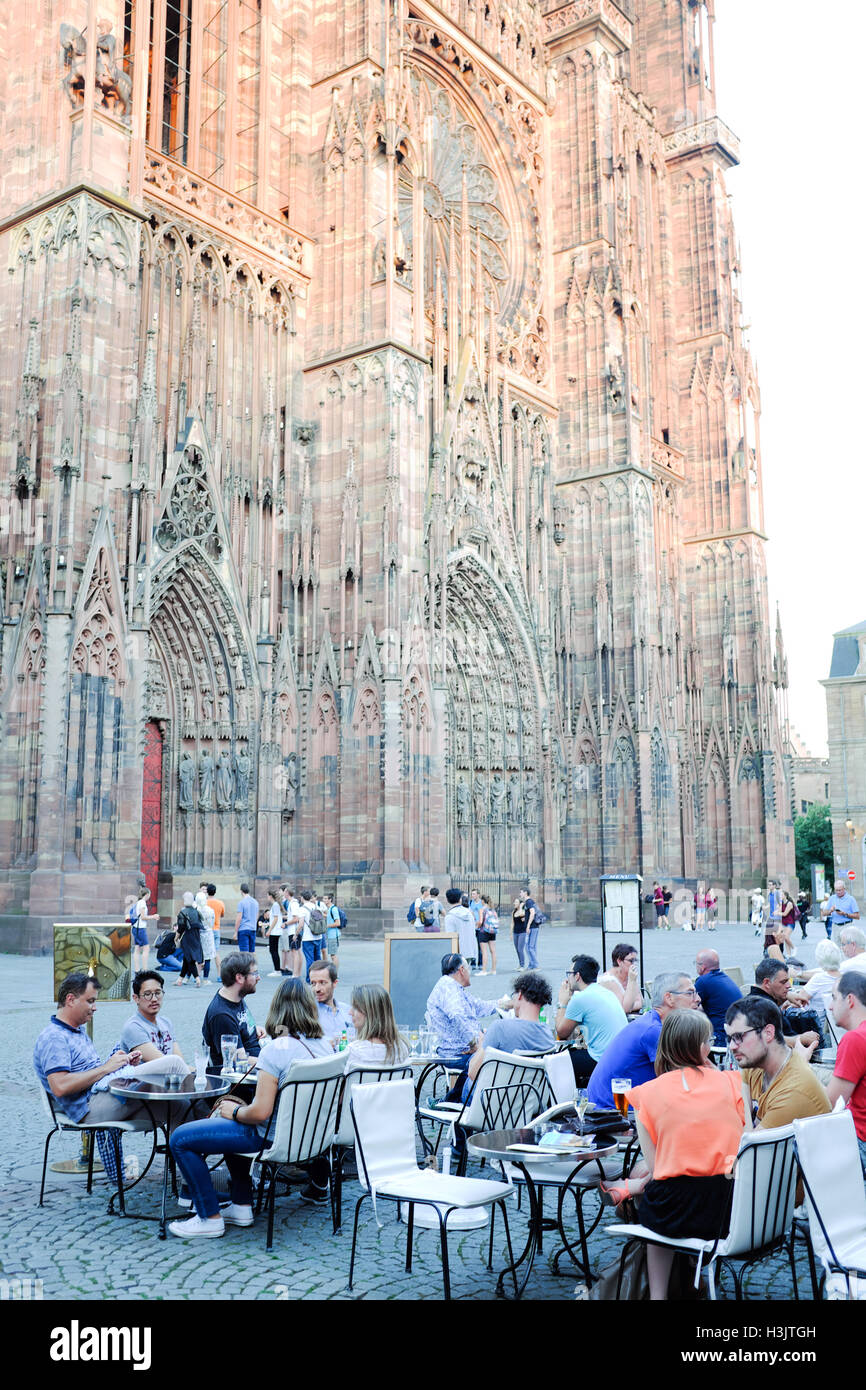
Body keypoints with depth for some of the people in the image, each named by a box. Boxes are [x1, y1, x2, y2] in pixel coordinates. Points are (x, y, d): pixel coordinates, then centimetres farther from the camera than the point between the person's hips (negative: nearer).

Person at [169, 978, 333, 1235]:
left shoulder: (275, 1050, -24)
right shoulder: (323, 1045, -3)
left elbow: (260, 1112, -26)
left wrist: (234, 1112, -5)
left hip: (272, 1137, -8)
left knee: (180, 1139, 0)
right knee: (233, 1125, 34)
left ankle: (210, 1218, 6)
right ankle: (241, 1206, 30)